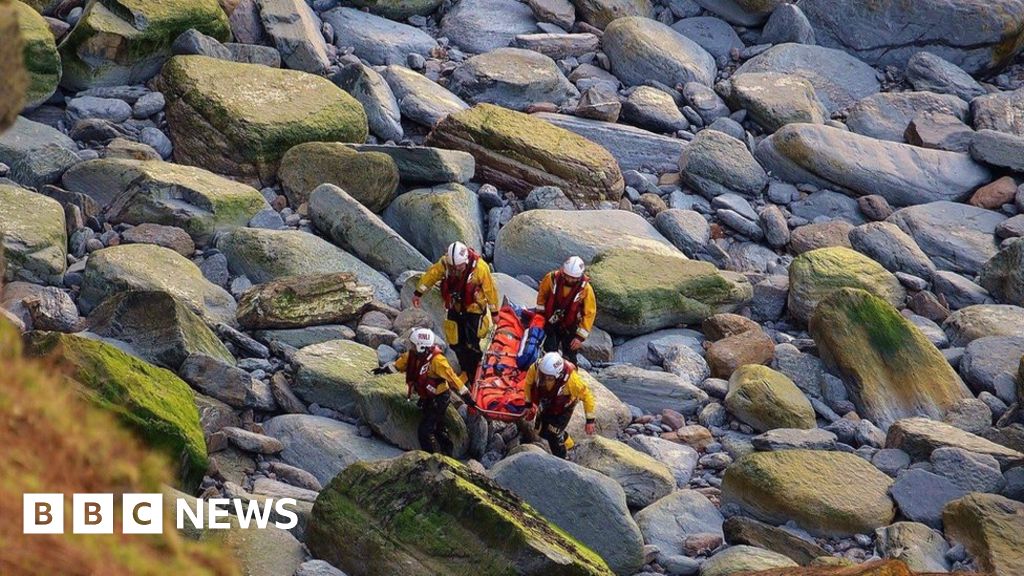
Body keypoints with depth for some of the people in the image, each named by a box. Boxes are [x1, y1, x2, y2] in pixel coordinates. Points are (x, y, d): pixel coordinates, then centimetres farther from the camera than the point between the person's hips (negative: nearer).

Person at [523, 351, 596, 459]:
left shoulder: (570, 378, -43)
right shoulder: (535, 368, -35)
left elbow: (587, 396, -26)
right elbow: (528, 383, -9)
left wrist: (590, 421, -20)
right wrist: (529, 404, 3)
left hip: (563, 408, -4)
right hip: (546, 405, 4)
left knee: (553, 435, -10)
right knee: (543, 432, 16)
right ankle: (567, 443, 46)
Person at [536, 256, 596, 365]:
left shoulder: (586, 289, -23)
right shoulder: (552, 278, -19)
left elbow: (589, 314, -16)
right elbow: (542, 294, 3)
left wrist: (580, 336, -18)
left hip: (570, 328, -1)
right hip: (551, 323, 1)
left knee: (569, 359, 4)